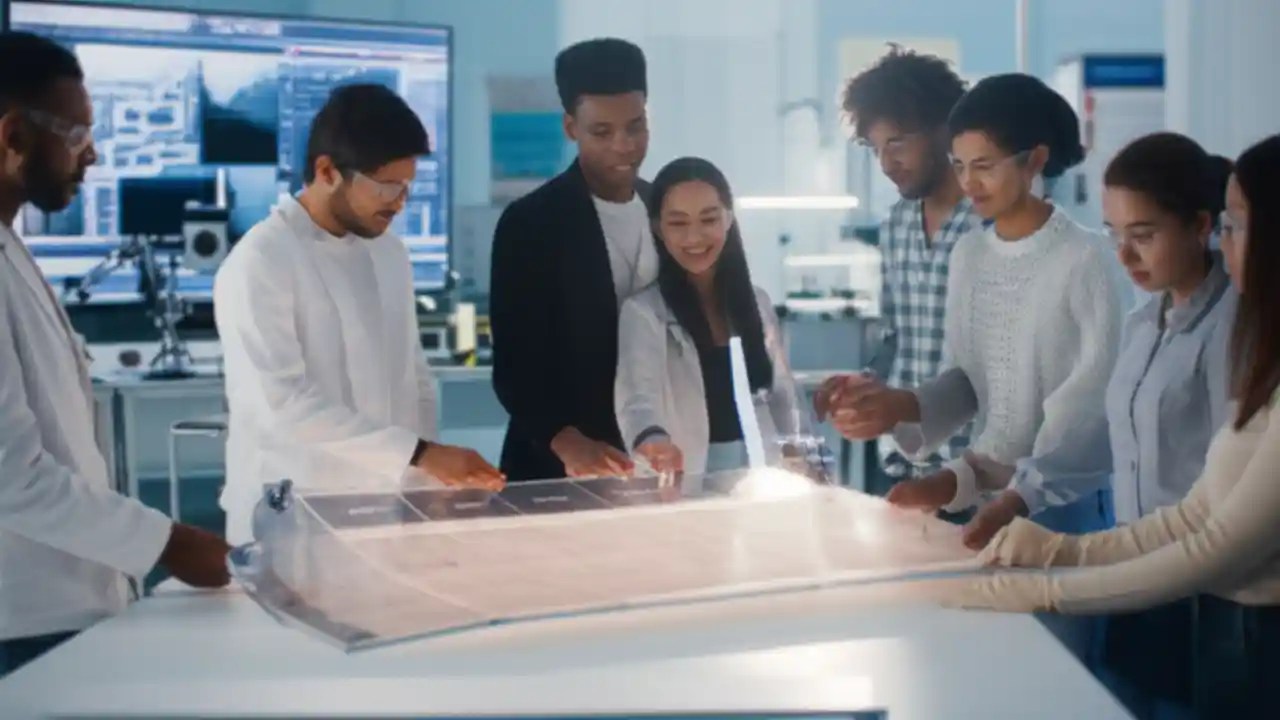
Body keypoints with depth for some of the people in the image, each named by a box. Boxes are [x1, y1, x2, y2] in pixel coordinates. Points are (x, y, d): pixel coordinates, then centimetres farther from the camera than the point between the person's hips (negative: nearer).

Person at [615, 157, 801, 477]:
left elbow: (782, 399, 14)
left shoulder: (757, 303, 9)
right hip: (685, 484, -4)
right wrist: (651, 439, -42)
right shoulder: (643, 312, -7)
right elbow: (637, 395, -23)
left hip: (759, 475, 4)